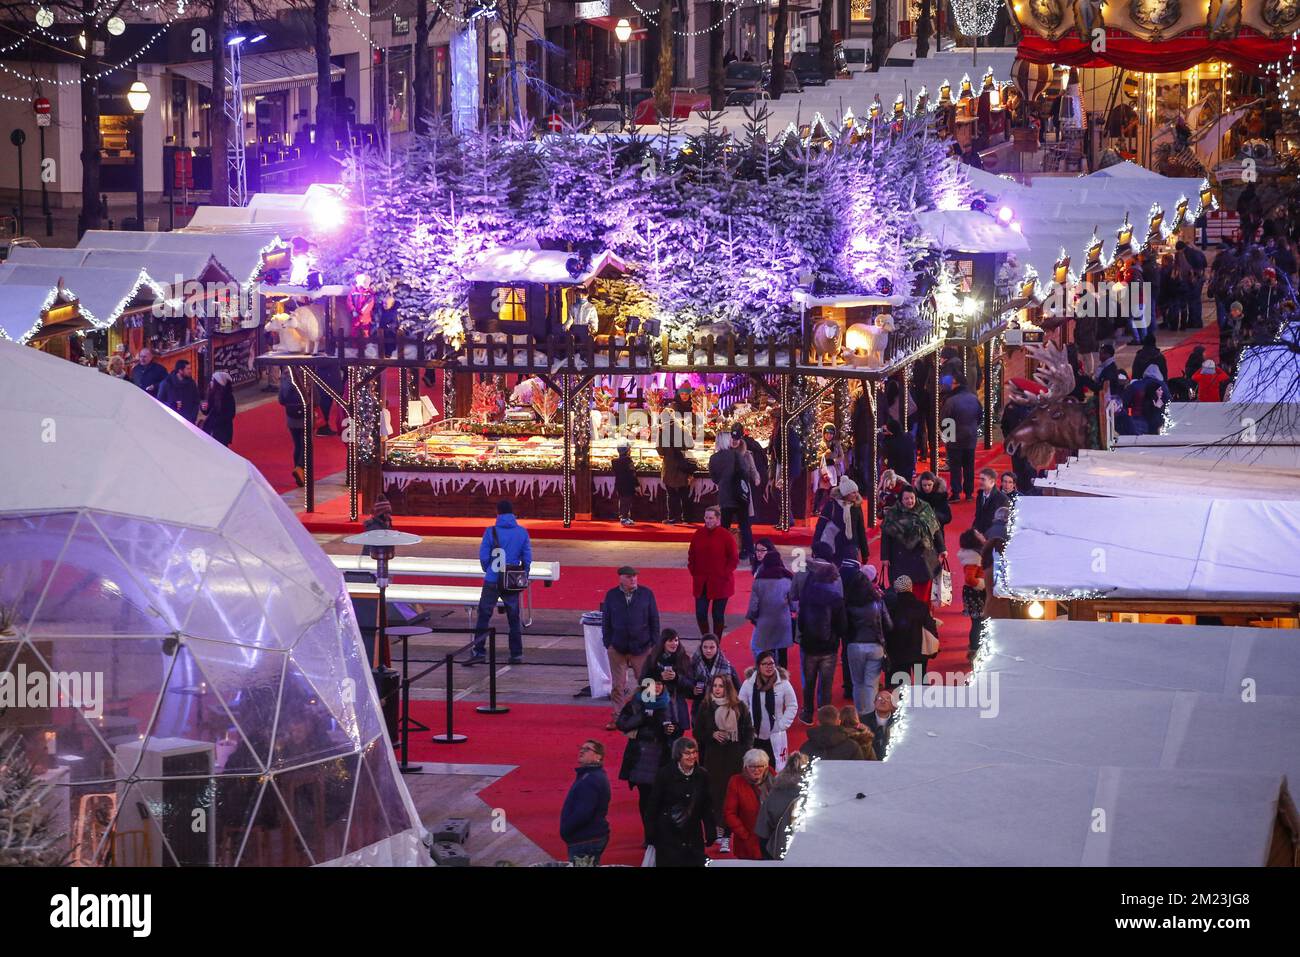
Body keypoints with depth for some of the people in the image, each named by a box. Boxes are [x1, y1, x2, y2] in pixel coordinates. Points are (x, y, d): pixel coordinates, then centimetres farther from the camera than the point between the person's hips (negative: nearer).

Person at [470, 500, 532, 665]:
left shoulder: (491, 532, -6)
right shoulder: (522, 532, 0)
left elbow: (483, 556, -5)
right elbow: (527, 558, 1)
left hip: (492, 582, -2)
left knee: (483, 616, 4)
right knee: (514, 619, 11)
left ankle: (479, 652, -1)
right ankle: (517, 654, 13)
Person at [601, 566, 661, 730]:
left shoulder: (646, 594, 0)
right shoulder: (611, 596, 2)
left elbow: (654, 620, 4)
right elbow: (606, 621, 6)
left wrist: (654, 644, 0)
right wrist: (608, 643, 0)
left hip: (642, 648, 0)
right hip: (617, 648, 0)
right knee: (618, 685, 5)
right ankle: (617, 717, 12)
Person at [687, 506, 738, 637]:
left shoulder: (726, 536, -9)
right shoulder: (698, 535, 3)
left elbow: (734, 559, -4)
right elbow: (691, 556, 13)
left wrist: (725, 574, -9)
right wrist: (693, 571, 3)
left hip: (720, 582, -3)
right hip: (701, 583, 3)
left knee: (718, 615, 4)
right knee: (700, 613, 0)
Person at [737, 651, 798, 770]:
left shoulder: (783, 683, -6)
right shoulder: (749, 683, -4)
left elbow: (792, 706, 3)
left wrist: (782, 725, -4)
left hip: (775, 737, -1)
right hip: (754, 737, 1)